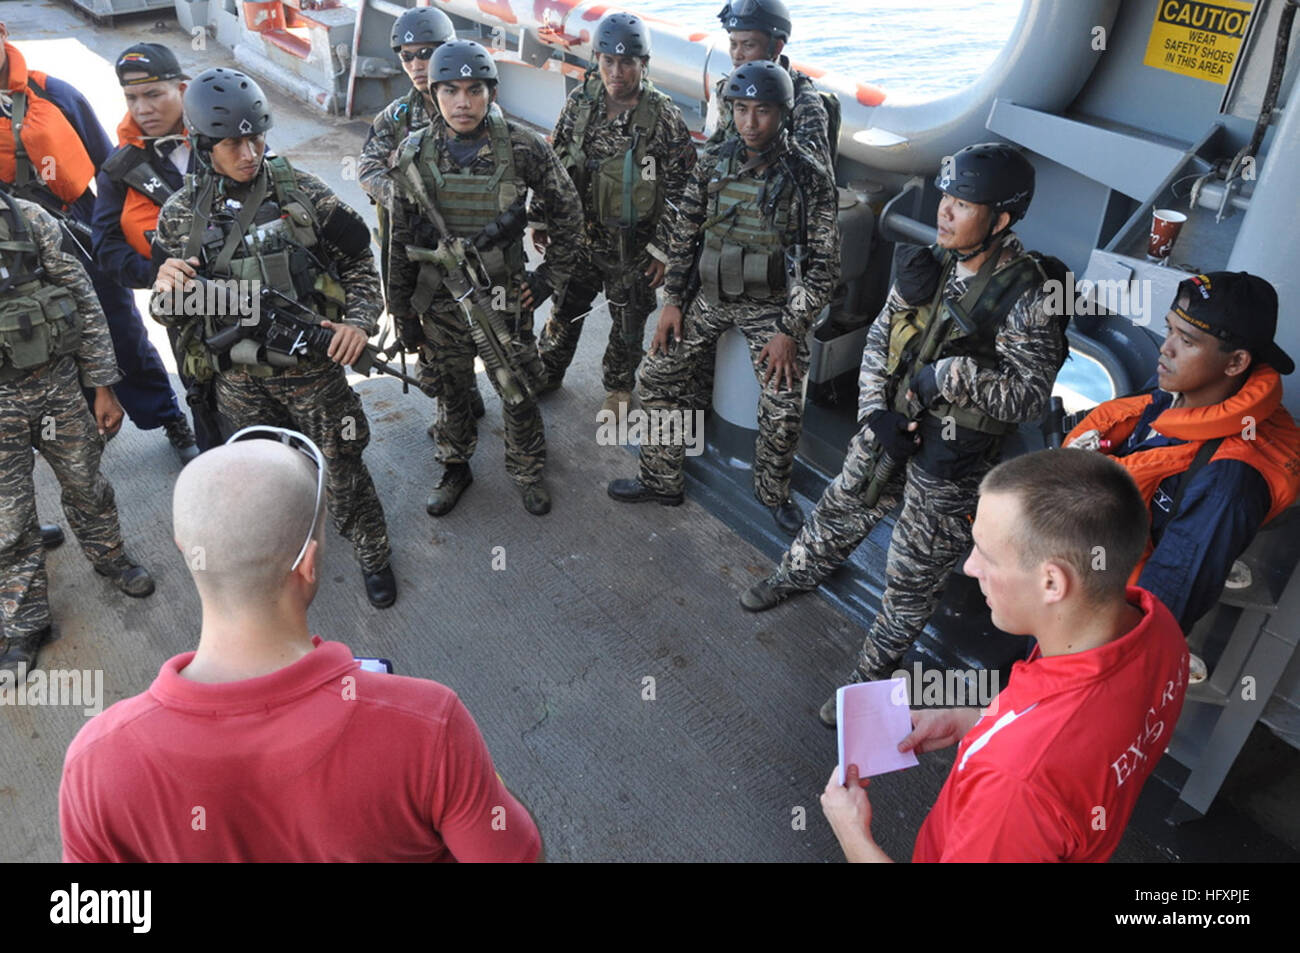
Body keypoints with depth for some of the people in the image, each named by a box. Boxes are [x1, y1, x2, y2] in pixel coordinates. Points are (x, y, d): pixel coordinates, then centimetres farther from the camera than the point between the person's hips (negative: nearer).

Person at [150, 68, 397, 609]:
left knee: (342, 473, 10)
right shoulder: (180, 216, -3)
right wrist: (165, 288, -19)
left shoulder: (301, 194, -9)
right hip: (239, 382, 2)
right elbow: (171, 313, 4)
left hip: (311, 367, -2)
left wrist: (359, 321, -15)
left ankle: (373, 555, 34)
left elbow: (359, 261, 0)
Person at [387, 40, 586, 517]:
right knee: (452, 389, 18)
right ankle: (454, 468, 41)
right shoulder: (414, 155, -7)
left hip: (503, 298, -1)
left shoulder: (523, 148, -13)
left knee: (519, 393, 9)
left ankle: (527, 471, 34)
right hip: (439, 299, 2)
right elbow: (401, 241, 1)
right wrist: (402, 312, 3)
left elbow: (566, 209, 0)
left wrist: (553, 275, -2)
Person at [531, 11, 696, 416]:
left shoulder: (664, 116, -15)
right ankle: (546, 374, 40)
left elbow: (680, 189, -11)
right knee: (565, 310, 18)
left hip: (631, 247, -3)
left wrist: (663, 249, -12)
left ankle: (619, 388, 35)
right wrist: (541, 217, 8)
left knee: (629, 323, 12)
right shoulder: (581, 101, -3)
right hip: (577, 236, 3)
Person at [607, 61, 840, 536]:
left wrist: (790, 330, -17)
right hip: (712, 297, 4)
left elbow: (824, 264, -12)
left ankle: (773, 493, 19)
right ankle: (661, 481, 20)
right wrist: (673, 301, 0)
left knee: (784, 411, -10)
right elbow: (685, 235, 6)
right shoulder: (712, 166, -2)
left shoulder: (808, 178, -13)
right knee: (660, 375, 2)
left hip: (772, 306, -4)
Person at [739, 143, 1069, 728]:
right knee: (842, 510, 27)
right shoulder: (931, 264, -3)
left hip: (952, 460, -6)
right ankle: (798, 574, 57)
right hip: (890, 428, 6)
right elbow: (881, 336, 3)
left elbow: (1031, 395, -24)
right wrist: (876, 411, -8)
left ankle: (872, 674, 30)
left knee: (912, 578, 9)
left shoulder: (1026, 296, -21)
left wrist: (949, 375, -31)